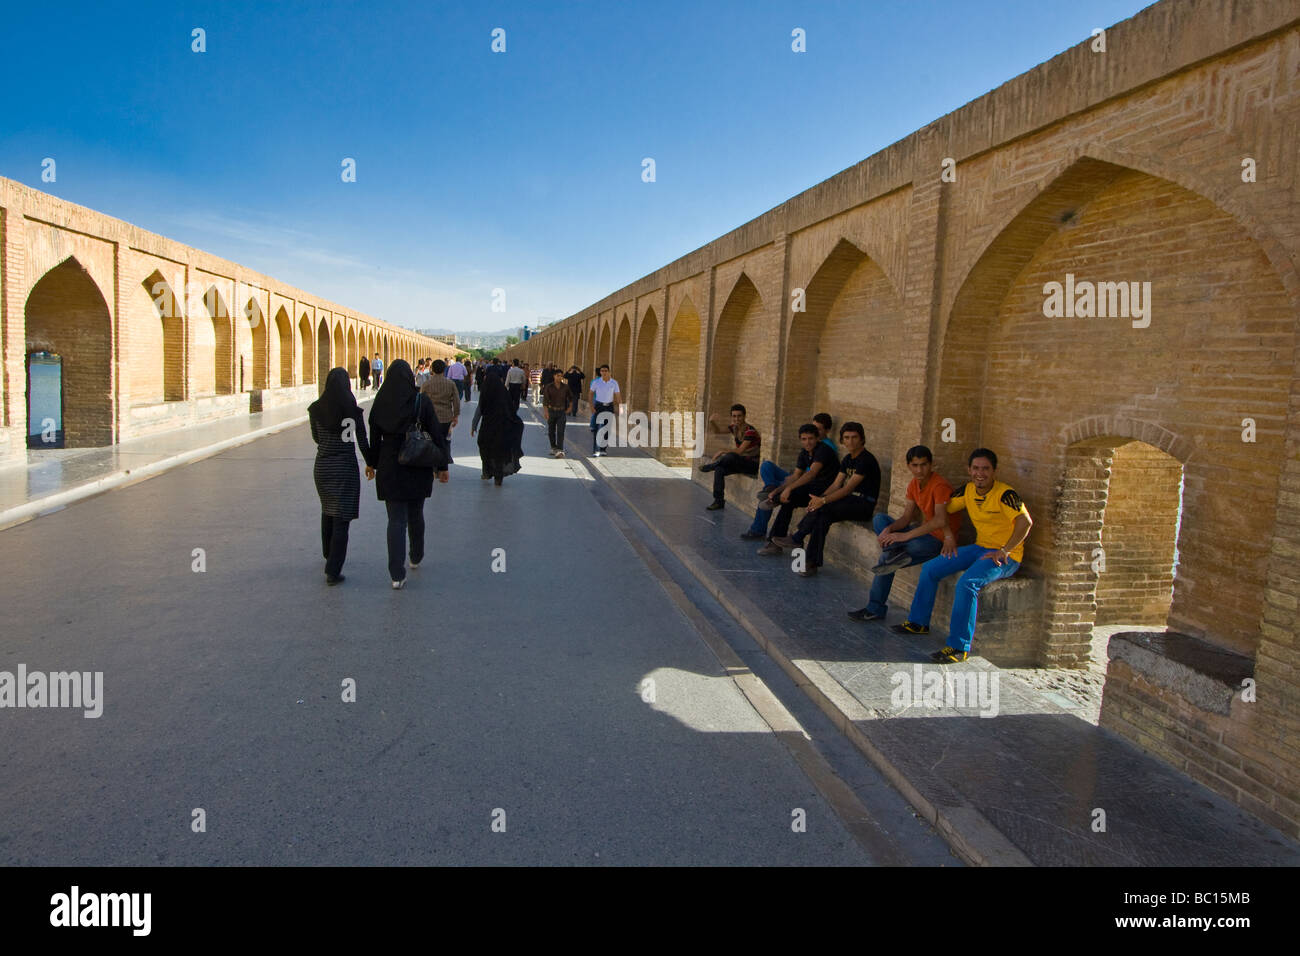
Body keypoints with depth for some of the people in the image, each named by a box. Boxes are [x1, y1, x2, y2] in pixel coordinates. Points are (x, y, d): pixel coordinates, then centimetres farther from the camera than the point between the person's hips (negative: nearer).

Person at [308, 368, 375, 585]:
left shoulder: (315, 409, -2)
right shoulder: (353, 410, -11)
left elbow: (316, 438, 9)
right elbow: (362, 442, -5)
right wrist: (371, 463, 9)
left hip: (322, 467, 4)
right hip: (345, 467, -4)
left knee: (327, 511, 25)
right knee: (341, 519, -1)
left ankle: (329, 554, 44)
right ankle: (333, 571, -3)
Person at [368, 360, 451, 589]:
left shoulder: (380, 403, -4)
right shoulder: (421, 402, -9)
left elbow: (374, 438, 3)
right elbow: (436, 435, -8)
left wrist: (373, 463, 16)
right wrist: (443, 465, 0)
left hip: (389, 468, 1)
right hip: (418, 469, 0)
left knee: (396, 520, 3)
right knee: (415, 515, 20)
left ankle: (397, 574, -4)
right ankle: (416, 557, 38)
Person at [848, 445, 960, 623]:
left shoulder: (940, 485, -21)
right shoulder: (914, 484, 6)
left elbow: (940, 521, -34)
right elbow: (907, 517, 4)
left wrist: (905, 536, -34)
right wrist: (889, 529, -18)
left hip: (941, 539, -9)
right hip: (924, 532, 9)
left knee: (886, 559, -24)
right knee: (879, 519, -4)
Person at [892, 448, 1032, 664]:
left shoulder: (1004, 494, -18)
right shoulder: (968, 490, 3)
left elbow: (1025, 522, -28)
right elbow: (946, 509, 17)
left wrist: (1004, 551, -27)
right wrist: (948, 538, 7)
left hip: (1006, 556, -8)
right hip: (980, 548, 8)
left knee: (967, 583, -32)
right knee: (930, 569, 2)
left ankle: (959, 647, -26)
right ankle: (918, 623, 17)